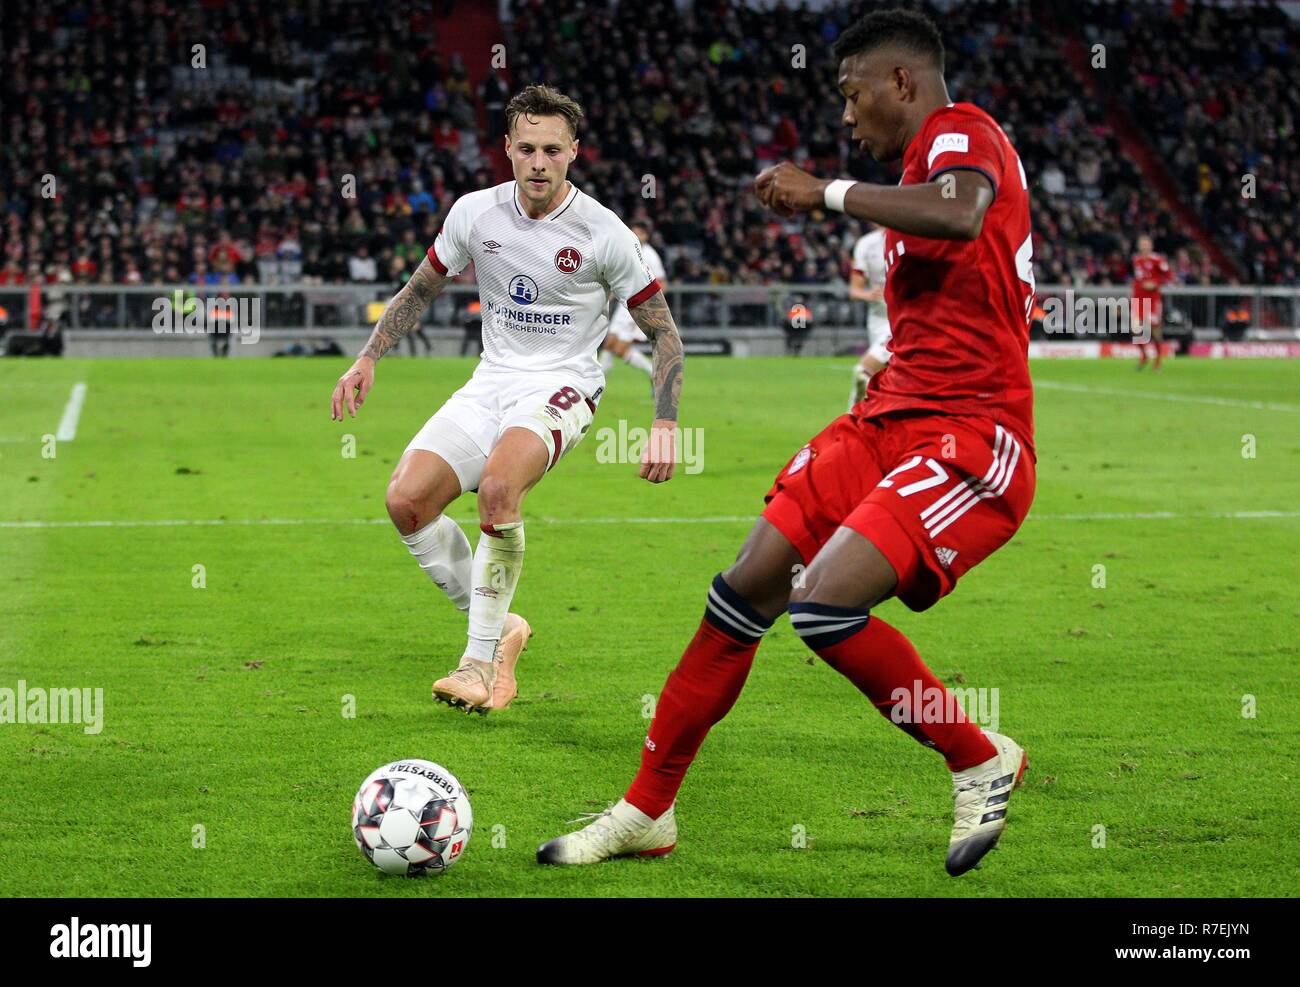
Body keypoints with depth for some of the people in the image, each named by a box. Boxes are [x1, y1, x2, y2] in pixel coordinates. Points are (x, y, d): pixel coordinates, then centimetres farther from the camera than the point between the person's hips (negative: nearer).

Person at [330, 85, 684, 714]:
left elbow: (662, 332, -2)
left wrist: (664, 424, -11)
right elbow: (420, 290, 16)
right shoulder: (475, 213, 0)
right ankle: (499, 628, 4)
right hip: (492, 381, 5)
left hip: (563, 385, -5)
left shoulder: (603, 233, -10)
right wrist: (367, 360, 5)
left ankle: (482, 658, -22)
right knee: (405, 499, -15)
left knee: (498, 484, -34)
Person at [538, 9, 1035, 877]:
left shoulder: (961, 131, -8)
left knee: (824, 603, -25)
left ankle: (982, 764, -3)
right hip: (892, 419, 10)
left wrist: (826, 193, -22)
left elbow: (961, 214, -33)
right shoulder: (927, 163, 21)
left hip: (971, 439, -9)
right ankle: (646, 812, 14)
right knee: (744, 593, 4)